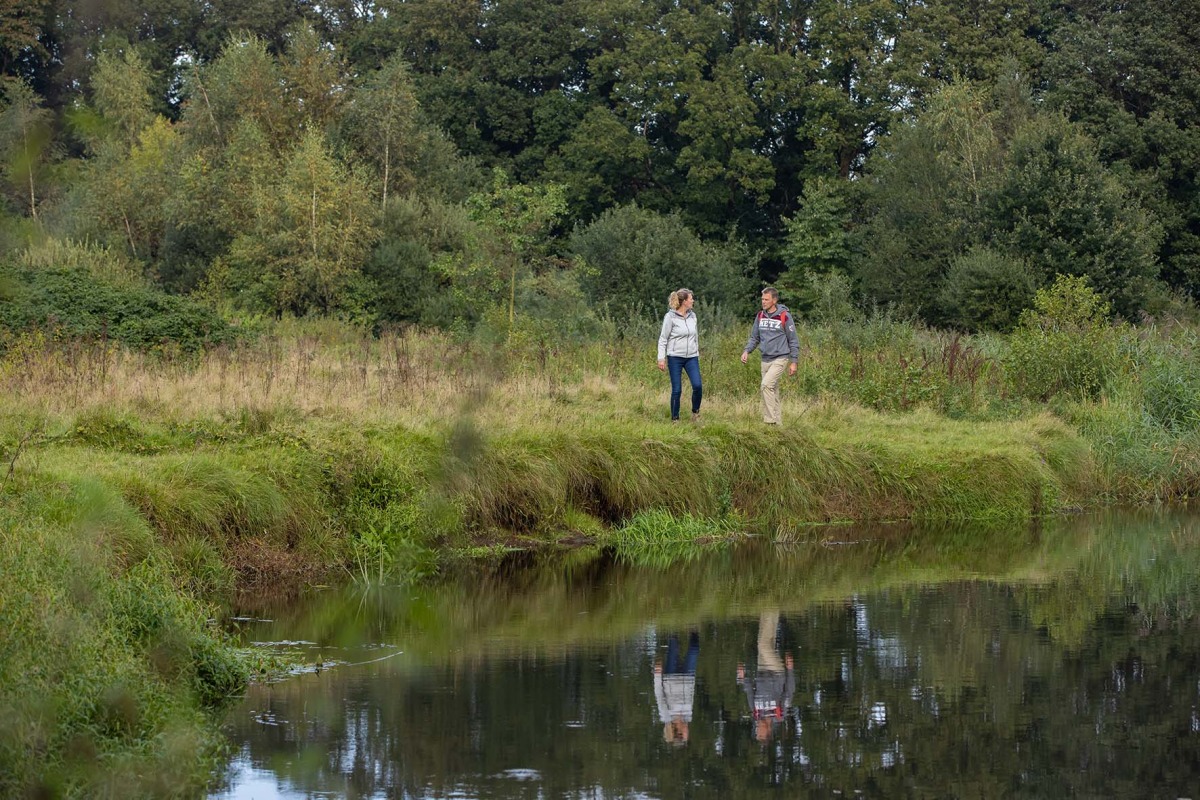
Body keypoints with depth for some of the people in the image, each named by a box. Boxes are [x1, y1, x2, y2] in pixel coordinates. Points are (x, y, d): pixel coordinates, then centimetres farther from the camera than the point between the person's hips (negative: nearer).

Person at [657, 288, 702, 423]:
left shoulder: (692, 315, 8)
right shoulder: (670, 317, -7)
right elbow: (663, 339, -4)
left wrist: (697, 352, 18)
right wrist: (661, 358, -9)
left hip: (692, 357, 4)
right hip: (675, 357, -4)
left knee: (697, 386, -11)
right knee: (676, 390, -2)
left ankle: (695, 412, 10)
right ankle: (675, 419, 10)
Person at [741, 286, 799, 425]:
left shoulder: (784, 316, -9)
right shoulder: (760, 316, 7)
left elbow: (793, 341, -4)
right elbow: (754, 337, 15)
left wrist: (793, 362, -6)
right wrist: (747, 351, -3)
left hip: (780, 359, -6)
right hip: (765, 360, 6)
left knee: (766, 385, -21)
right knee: (773, 391, 9)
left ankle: (771, 419, -19)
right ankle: (777, 421, 16)